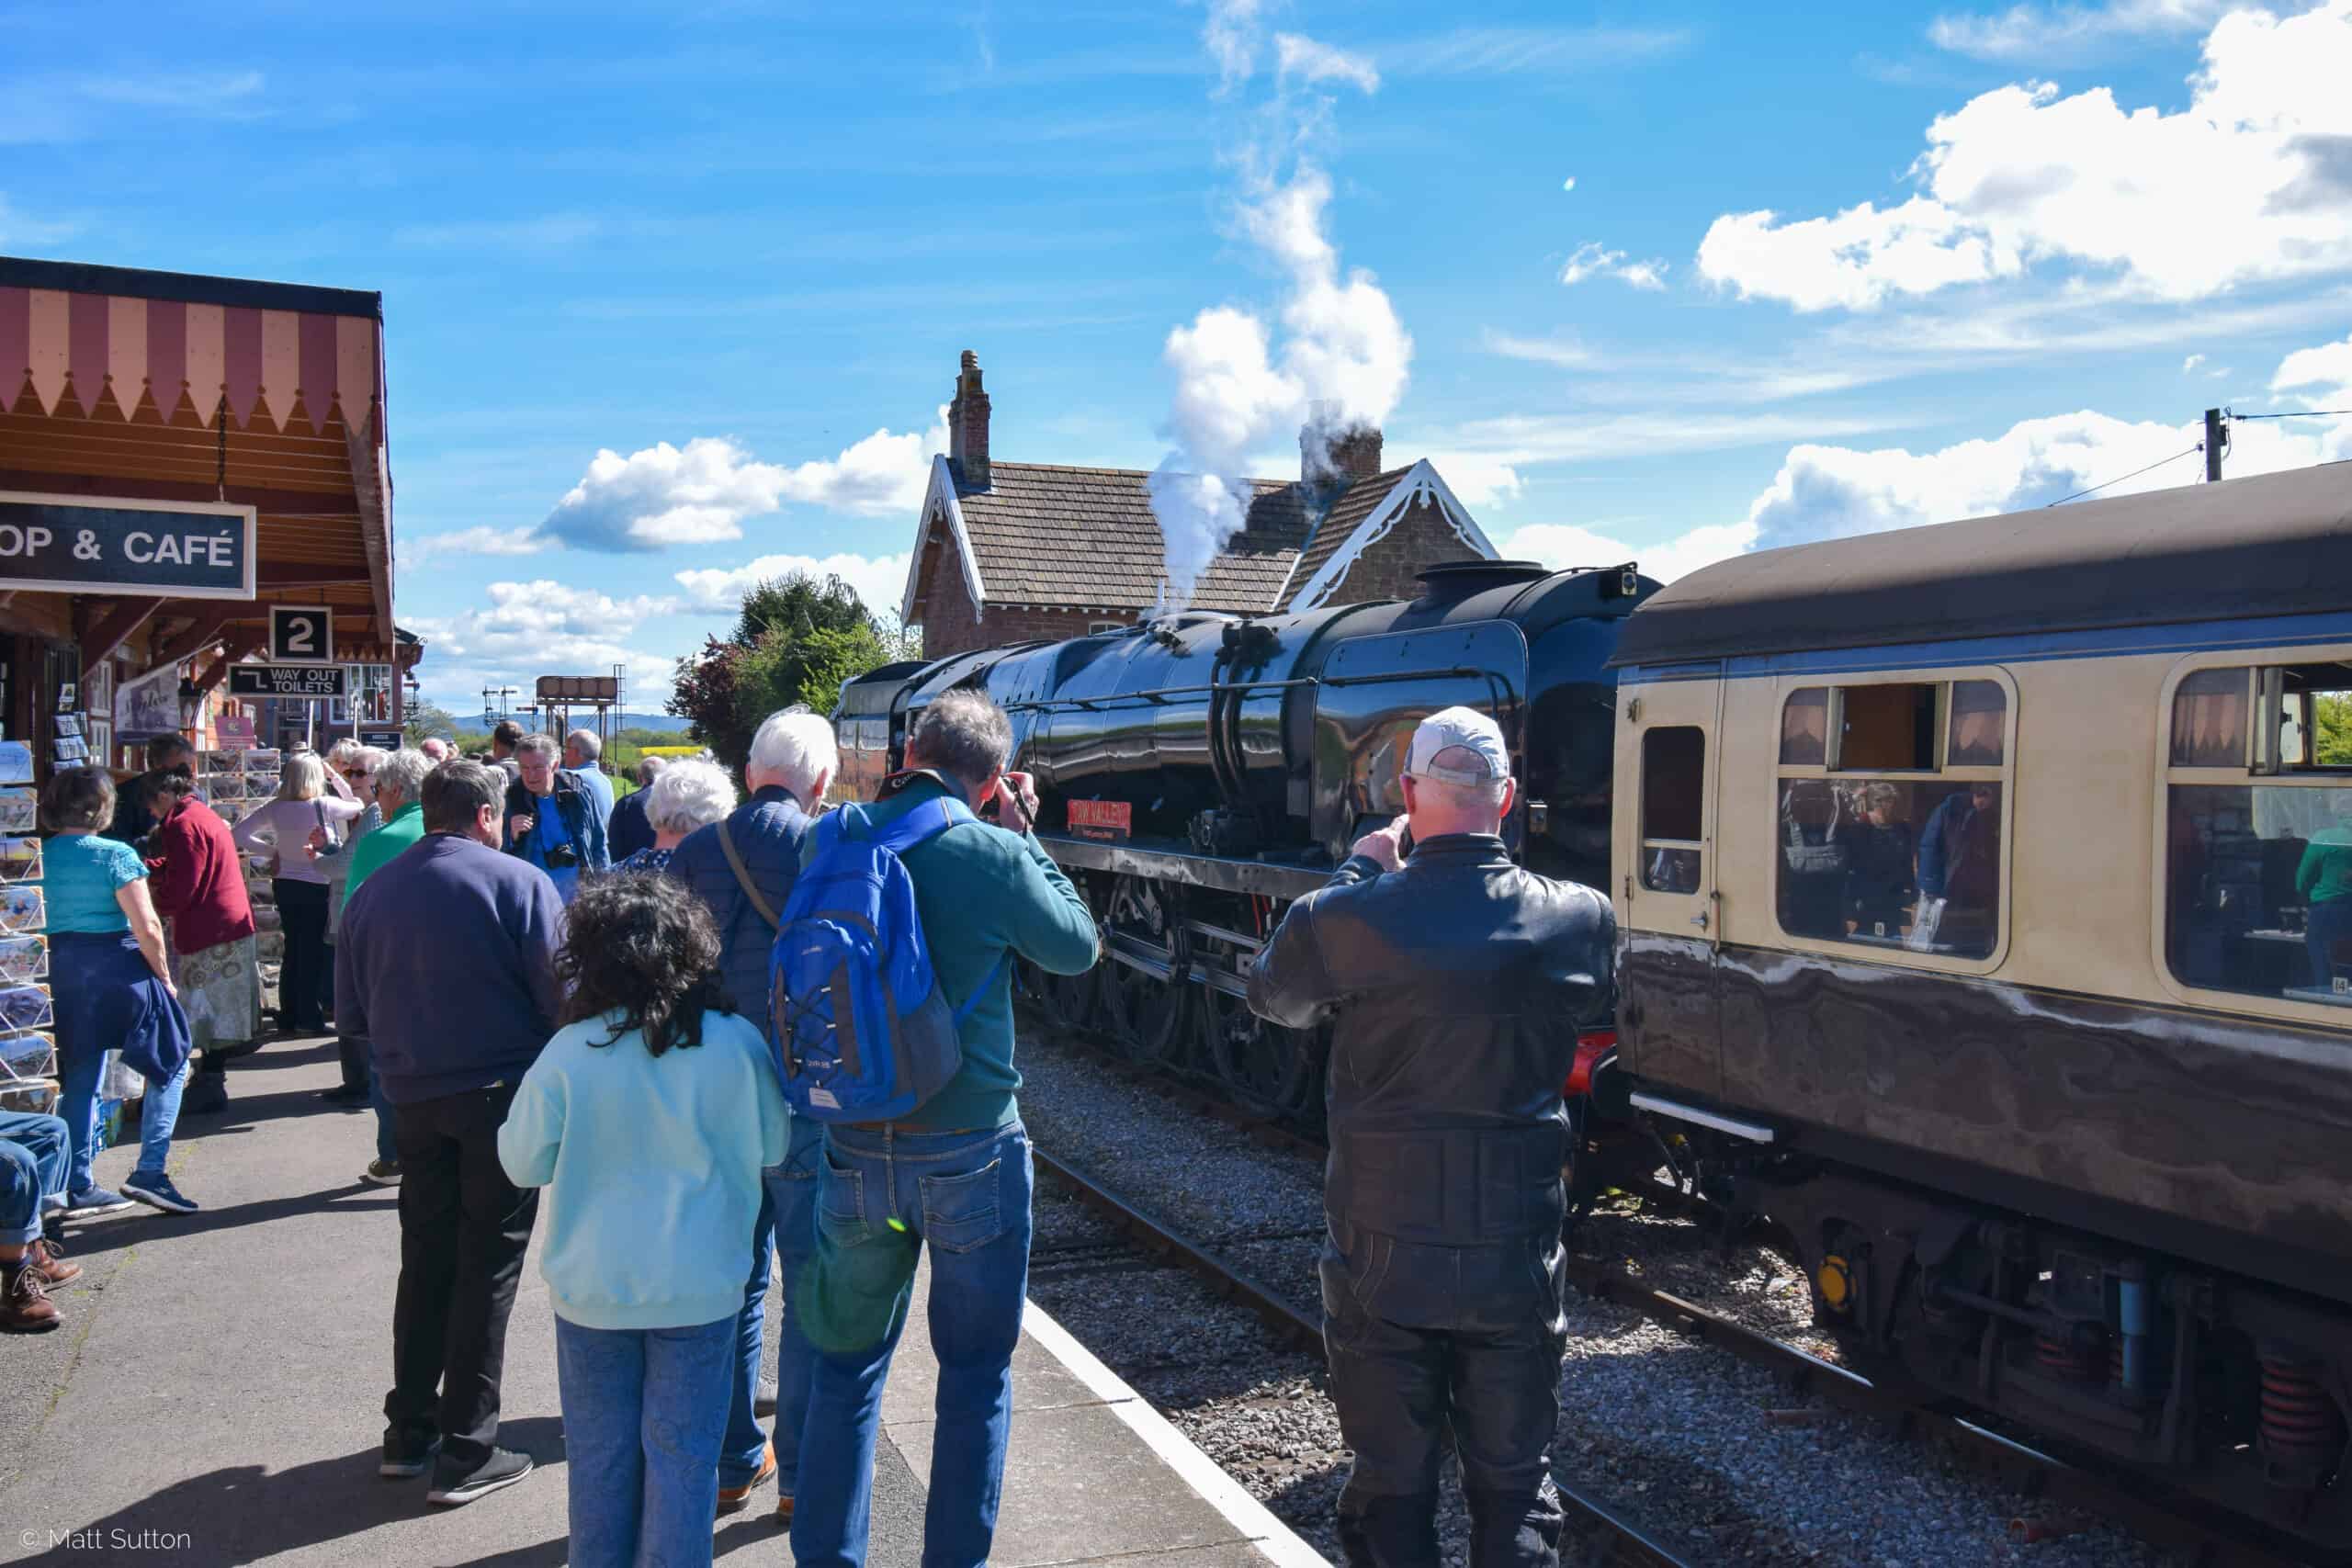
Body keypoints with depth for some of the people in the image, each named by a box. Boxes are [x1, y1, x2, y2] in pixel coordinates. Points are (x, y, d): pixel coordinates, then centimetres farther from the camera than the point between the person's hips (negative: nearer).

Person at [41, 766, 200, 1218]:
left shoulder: (38, 856, 3)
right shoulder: (115, 855, -11)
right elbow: (147, 928, -15)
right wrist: (165, 978, -2)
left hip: (62, 976, 5)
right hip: (119, 972, -5)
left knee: (79, 1079, 14)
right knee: (171, 1063, 8)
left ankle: (78, 1186, 17)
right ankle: (150, 1171, -2)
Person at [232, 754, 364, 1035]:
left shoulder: (274, 809, -4)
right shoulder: (324, 806, -16)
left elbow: (239, 835, 0)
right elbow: (357, 806, 0)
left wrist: (272, 850, 3)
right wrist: (333, 775, 7)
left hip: (284, 884, 4)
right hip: (316, 887, -4)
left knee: (292, 949, 14)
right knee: (313, 952, 4)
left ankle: (289, 1016, 19)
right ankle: (308, 1018, 7)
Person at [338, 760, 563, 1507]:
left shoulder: (372, 891, 5)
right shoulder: (518, 882, -11)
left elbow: (352, 1012, 11)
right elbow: (560, 994, -14)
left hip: (415, 1100, 5)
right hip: (503, 1095, -5)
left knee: (425, 1262, 17)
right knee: (488, 1268, 4)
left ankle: (410, 1431, 25)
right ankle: (466, 1452, 8)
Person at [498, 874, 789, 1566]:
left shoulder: (567, 1055, -16)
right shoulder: (738, 1044, -13)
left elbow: (522, 1163, -3)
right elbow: (773, 1146, 1)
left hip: (594, 1287, 0)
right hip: (700, 1288, 0)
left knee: (599, 1453, 17)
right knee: (683, 1454, 12)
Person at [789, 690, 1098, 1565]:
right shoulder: (991, 854, -15)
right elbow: (1077, 949, 0)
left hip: (855, 1151, 4)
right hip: (969, 1154, -4)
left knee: (848, 1363, 19)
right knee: (975, 1376, 13)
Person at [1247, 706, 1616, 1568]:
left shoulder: (1341, 920, -16)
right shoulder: (1580, 921, -10)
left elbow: (1273, 997, 6)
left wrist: (1358, 872, 12)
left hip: (1382, 1261, -1)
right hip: (1516, 1261, 1)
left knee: (1391, 1488, 14)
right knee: (1516, 1491, 16)